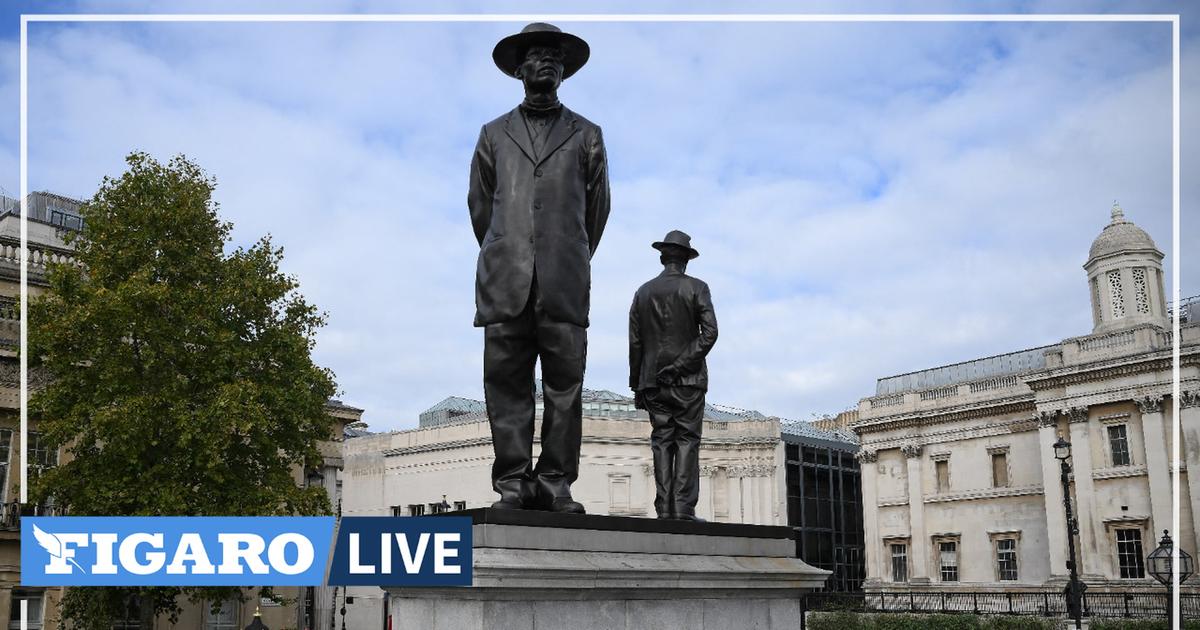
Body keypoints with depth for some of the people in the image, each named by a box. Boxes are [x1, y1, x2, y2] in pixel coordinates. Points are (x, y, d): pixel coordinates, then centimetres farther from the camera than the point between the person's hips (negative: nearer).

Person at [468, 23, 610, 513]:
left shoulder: (586, 136, 15)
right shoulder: (494, 135, 17)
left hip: (565, 283, 0)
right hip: (506, 283, 1)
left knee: (564, 384, -5)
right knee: (505, 381, -4)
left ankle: (556, 483, -1)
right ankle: (513, 483, -2)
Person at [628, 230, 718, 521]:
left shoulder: (643, 292, 10)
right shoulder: (696, 288, 1)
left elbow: (635, 343, 8)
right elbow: (709, 332, -11)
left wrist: (636, 385, 12)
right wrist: (684, 363, -6)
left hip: (653, 379, 3)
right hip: (688, 379, -3)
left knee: (661, 442, 4)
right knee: (687, 441, -2)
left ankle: (664, 509, -1)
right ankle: (683, 509, -9)